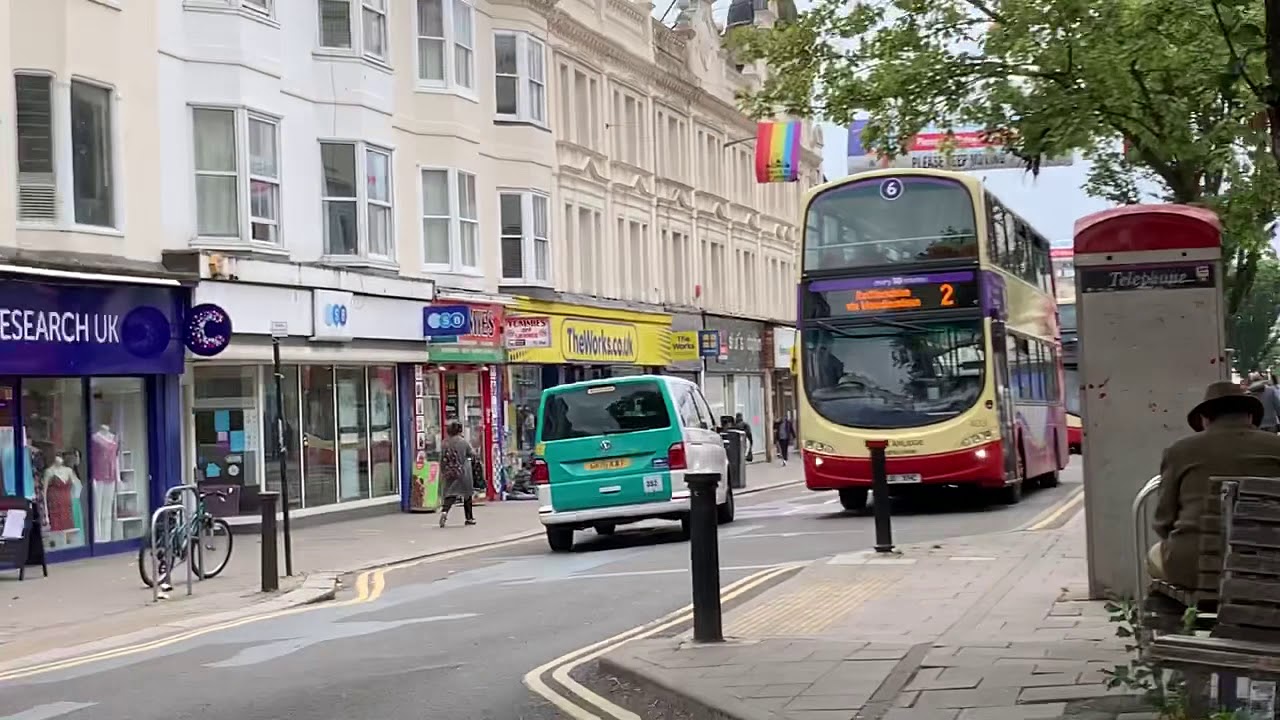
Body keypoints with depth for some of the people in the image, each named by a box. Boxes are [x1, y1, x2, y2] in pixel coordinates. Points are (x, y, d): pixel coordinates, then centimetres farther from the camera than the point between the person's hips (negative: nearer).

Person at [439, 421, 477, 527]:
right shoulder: (463, 442, -9)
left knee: (451, 493, 3)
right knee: (467, 494, 12)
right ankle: (469, 518, 19)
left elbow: (442, 459, 2)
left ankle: (444, 511, -25)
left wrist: (442, 472, 10)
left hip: (449, 472, 2)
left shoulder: (446, 443, -1)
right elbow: (472, 454, -1)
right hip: (463, 472, -2)